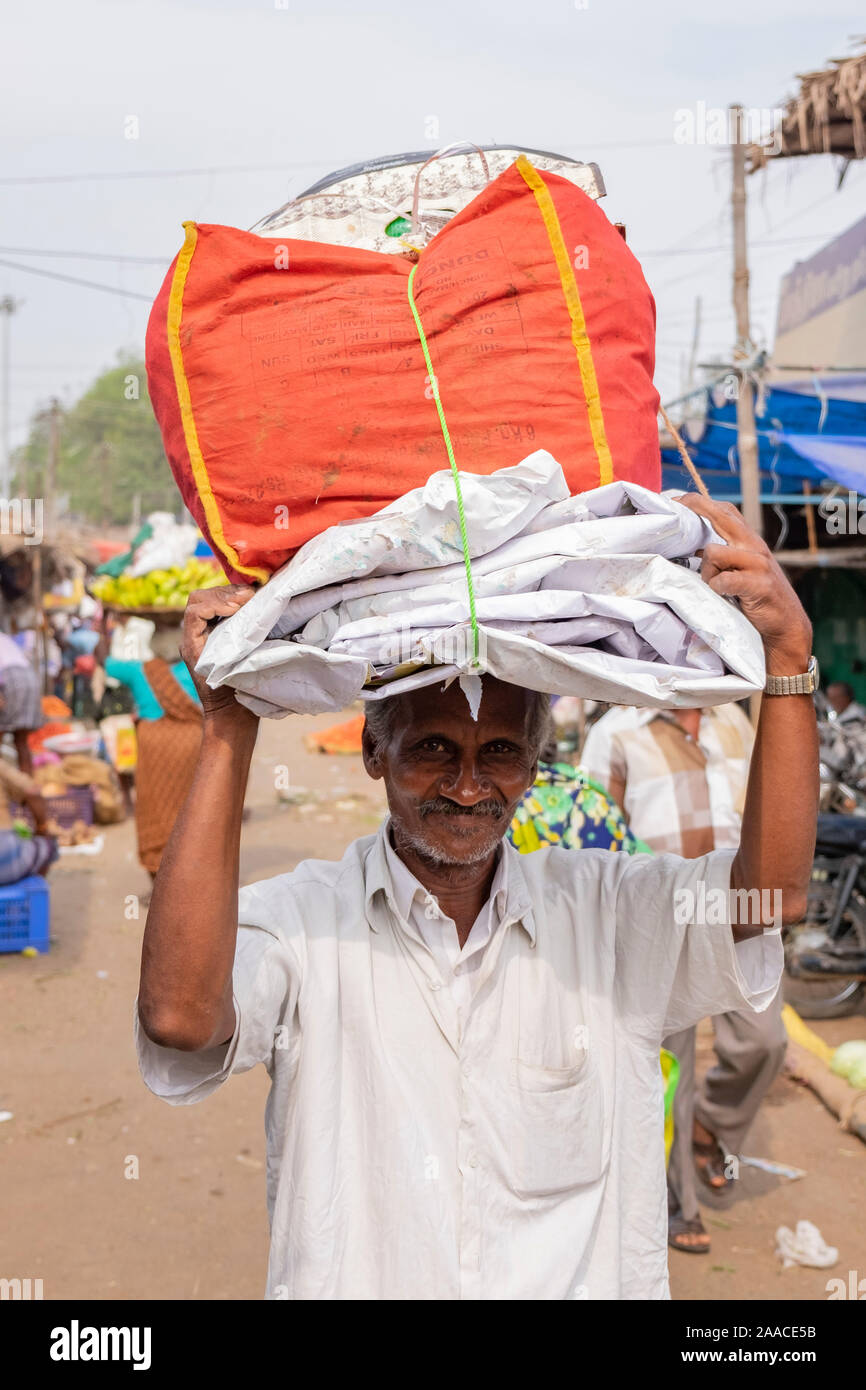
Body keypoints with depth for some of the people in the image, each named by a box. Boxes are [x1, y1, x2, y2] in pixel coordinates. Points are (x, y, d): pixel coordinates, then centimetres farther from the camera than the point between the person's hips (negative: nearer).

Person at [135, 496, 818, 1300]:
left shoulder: (614, 910, 3)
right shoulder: (299, 921, -4)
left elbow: (774, 895, -9)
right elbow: (179, 1017, -20)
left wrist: (786, 650, -17)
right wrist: (230, 728, -20)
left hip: (592, 1280, 2)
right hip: (352, 1279, -1)